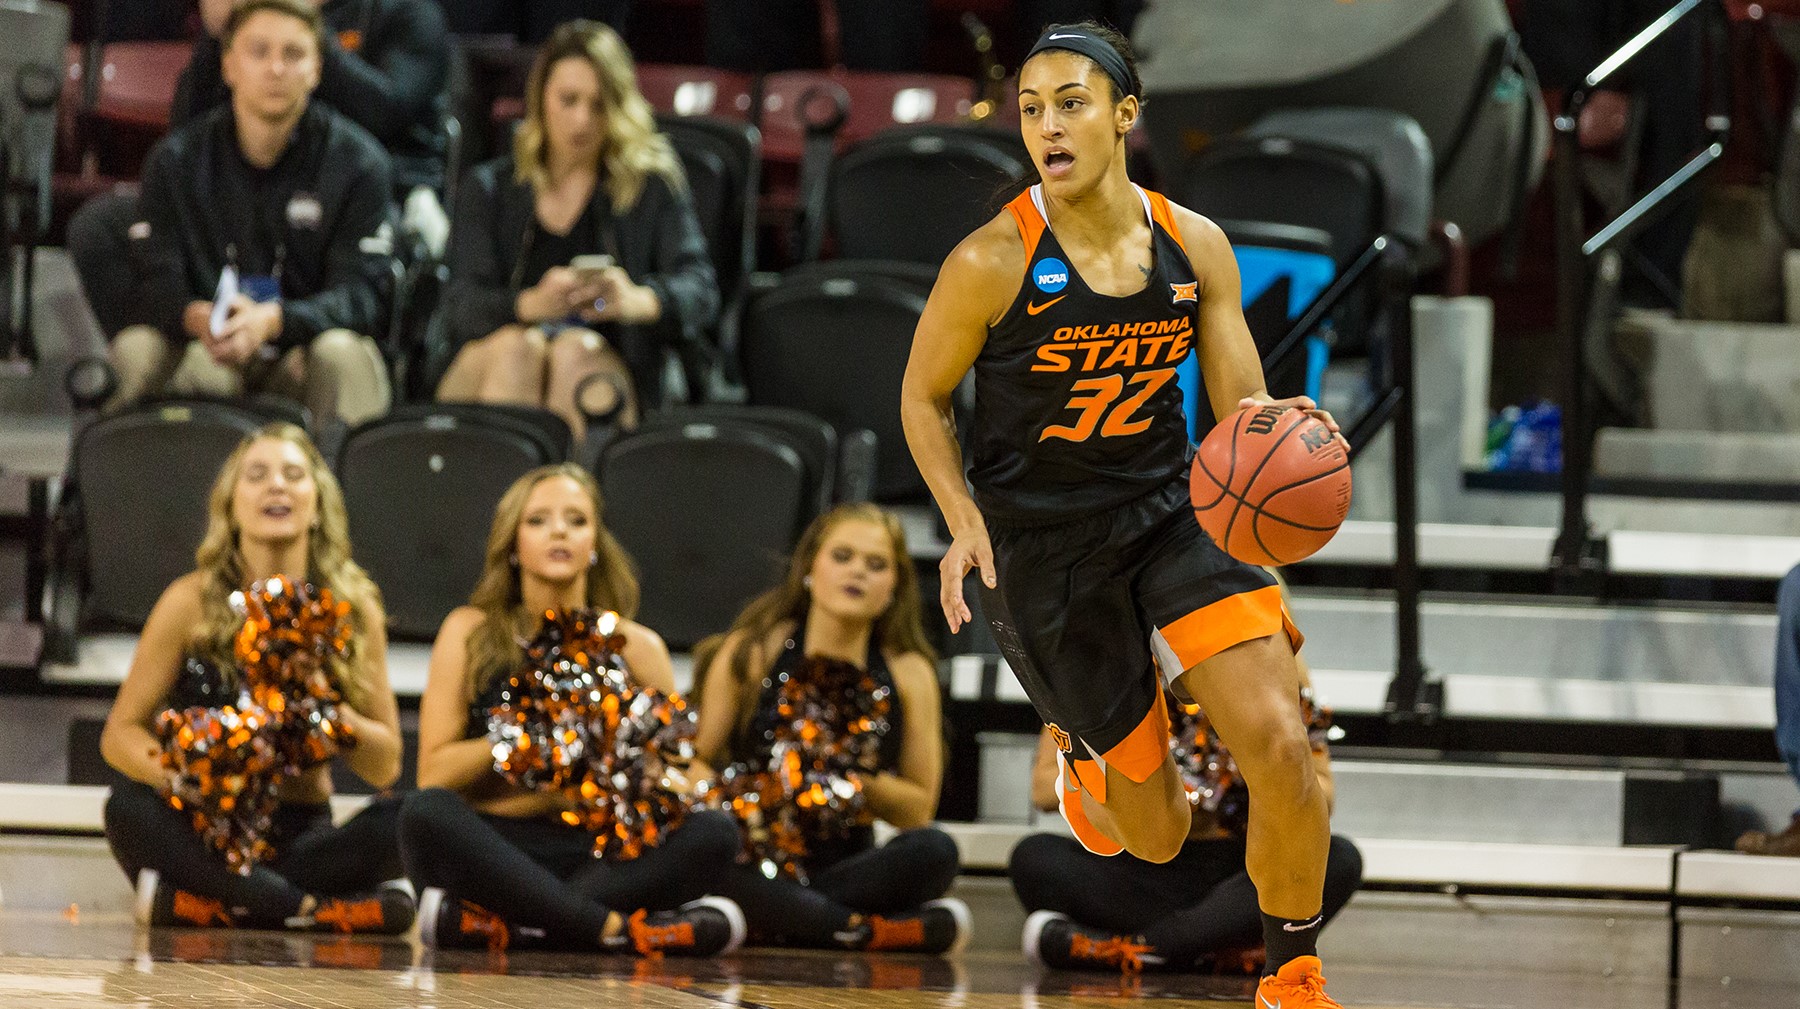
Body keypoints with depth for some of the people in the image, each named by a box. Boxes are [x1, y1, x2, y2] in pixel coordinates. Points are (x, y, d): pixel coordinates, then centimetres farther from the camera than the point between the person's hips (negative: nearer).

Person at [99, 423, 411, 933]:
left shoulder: (355, 609, 2)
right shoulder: (192, 603, -1)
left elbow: (385, 766, 3)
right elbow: (120, 734, 0)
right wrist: (170, 769, -23)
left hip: (302, 831, 1)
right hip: (202, 832, -1)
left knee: (401, 821, -28)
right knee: (130, 806, -32)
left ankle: (189, 902, -26)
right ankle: (320, 907, -29)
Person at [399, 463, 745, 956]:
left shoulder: (638, 648, 12)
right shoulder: (470, 632, 8)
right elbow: (433, 776, 0)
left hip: (598, 855, 2)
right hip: (492, 850, -2)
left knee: (714, 831, -26)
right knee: (425, 814, -34)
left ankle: (498, 923, -35)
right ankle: (618, 929, -37)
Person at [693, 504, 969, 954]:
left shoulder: (909, 673, 7)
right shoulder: (751, 652, 2)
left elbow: (919, 809, 7)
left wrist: (862, 780, -13)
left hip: (845, 861, 2)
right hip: (751, 866, -2)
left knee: (934, 851, -28)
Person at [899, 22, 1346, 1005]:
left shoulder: (1195, 246, -4)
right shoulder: (992, 262, -14)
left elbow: (1244, 406, 2)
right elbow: (922, 396, 0)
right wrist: (963, 521, -15)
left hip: (1169, 513, 3)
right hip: (1040, 547, -3)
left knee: (1281, 747, -19)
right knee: (1159, 835, 6)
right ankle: (1080, 750, 45)